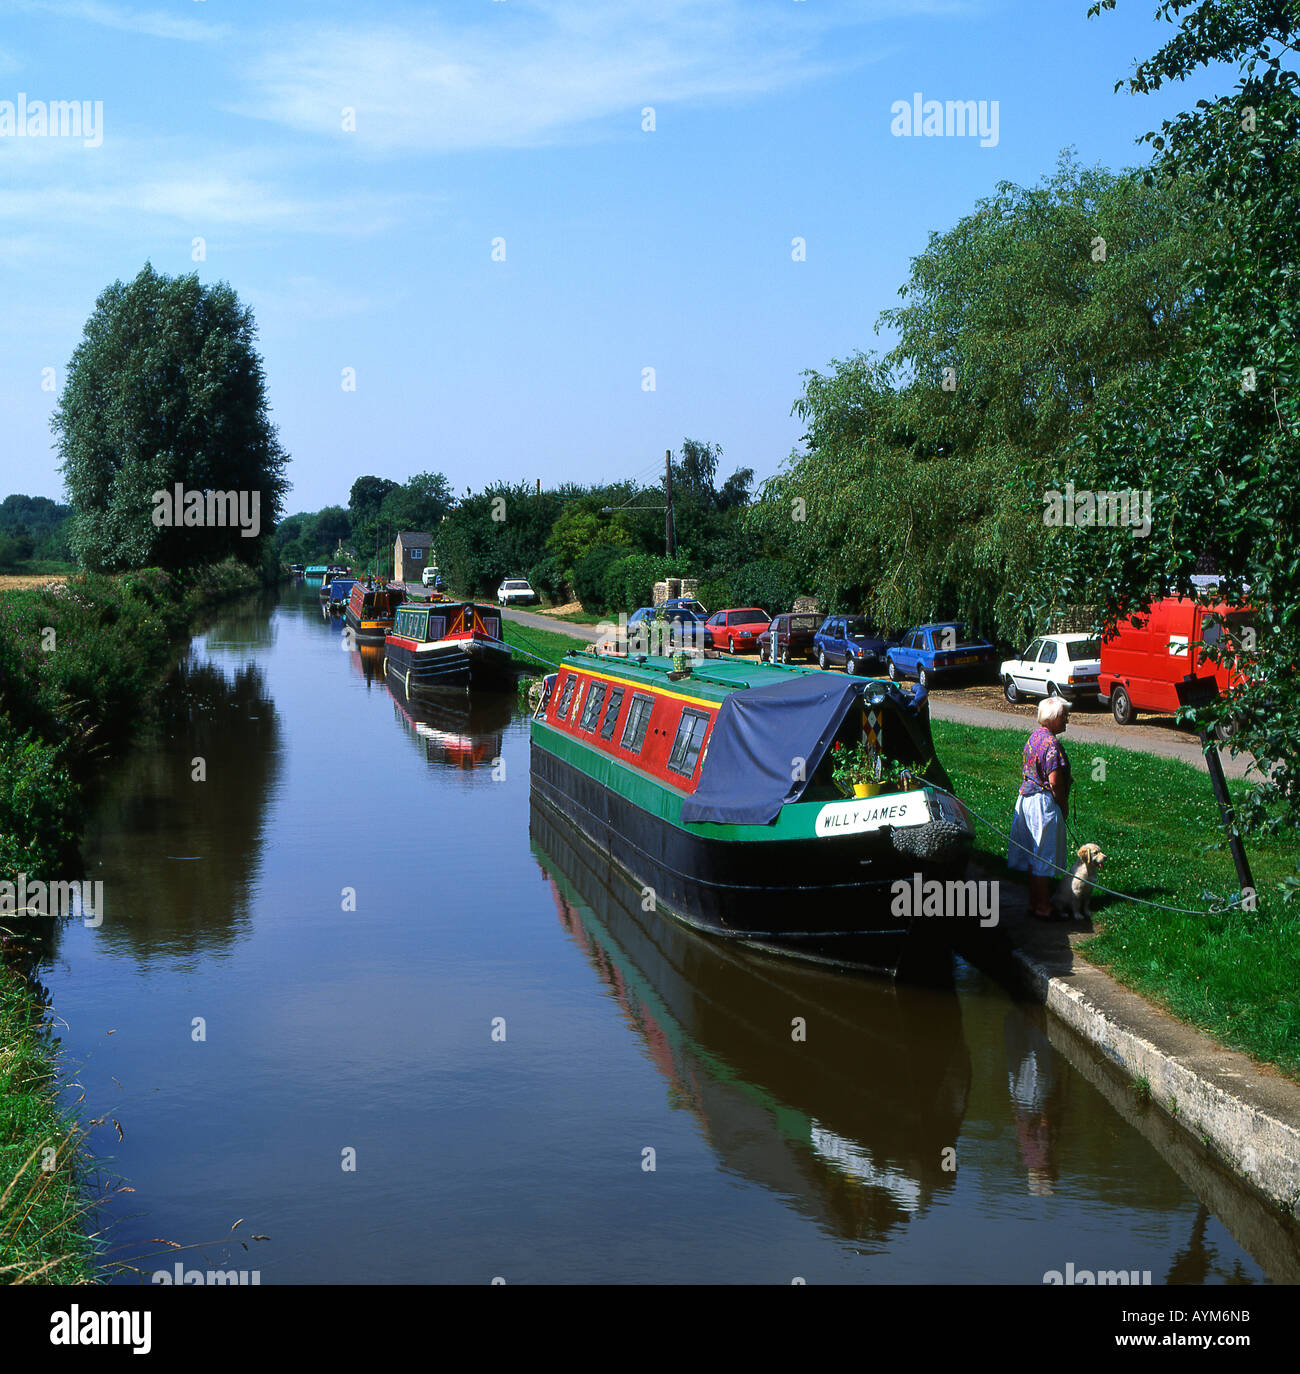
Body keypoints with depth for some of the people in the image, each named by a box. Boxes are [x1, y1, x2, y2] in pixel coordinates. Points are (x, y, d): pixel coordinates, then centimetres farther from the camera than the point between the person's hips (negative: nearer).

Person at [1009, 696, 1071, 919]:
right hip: (1044, 802, -9)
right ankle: (1043, 908, 5)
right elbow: (1055, 782, -22)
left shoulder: (1035, 737, 9)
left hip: (1027, 798, 9)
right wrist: (1064, 806, -7)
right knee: (1044, 858, -1)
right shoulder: (1051, 744, -20)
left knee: (1033, 856, 16)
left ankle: (1034, 903, 24)